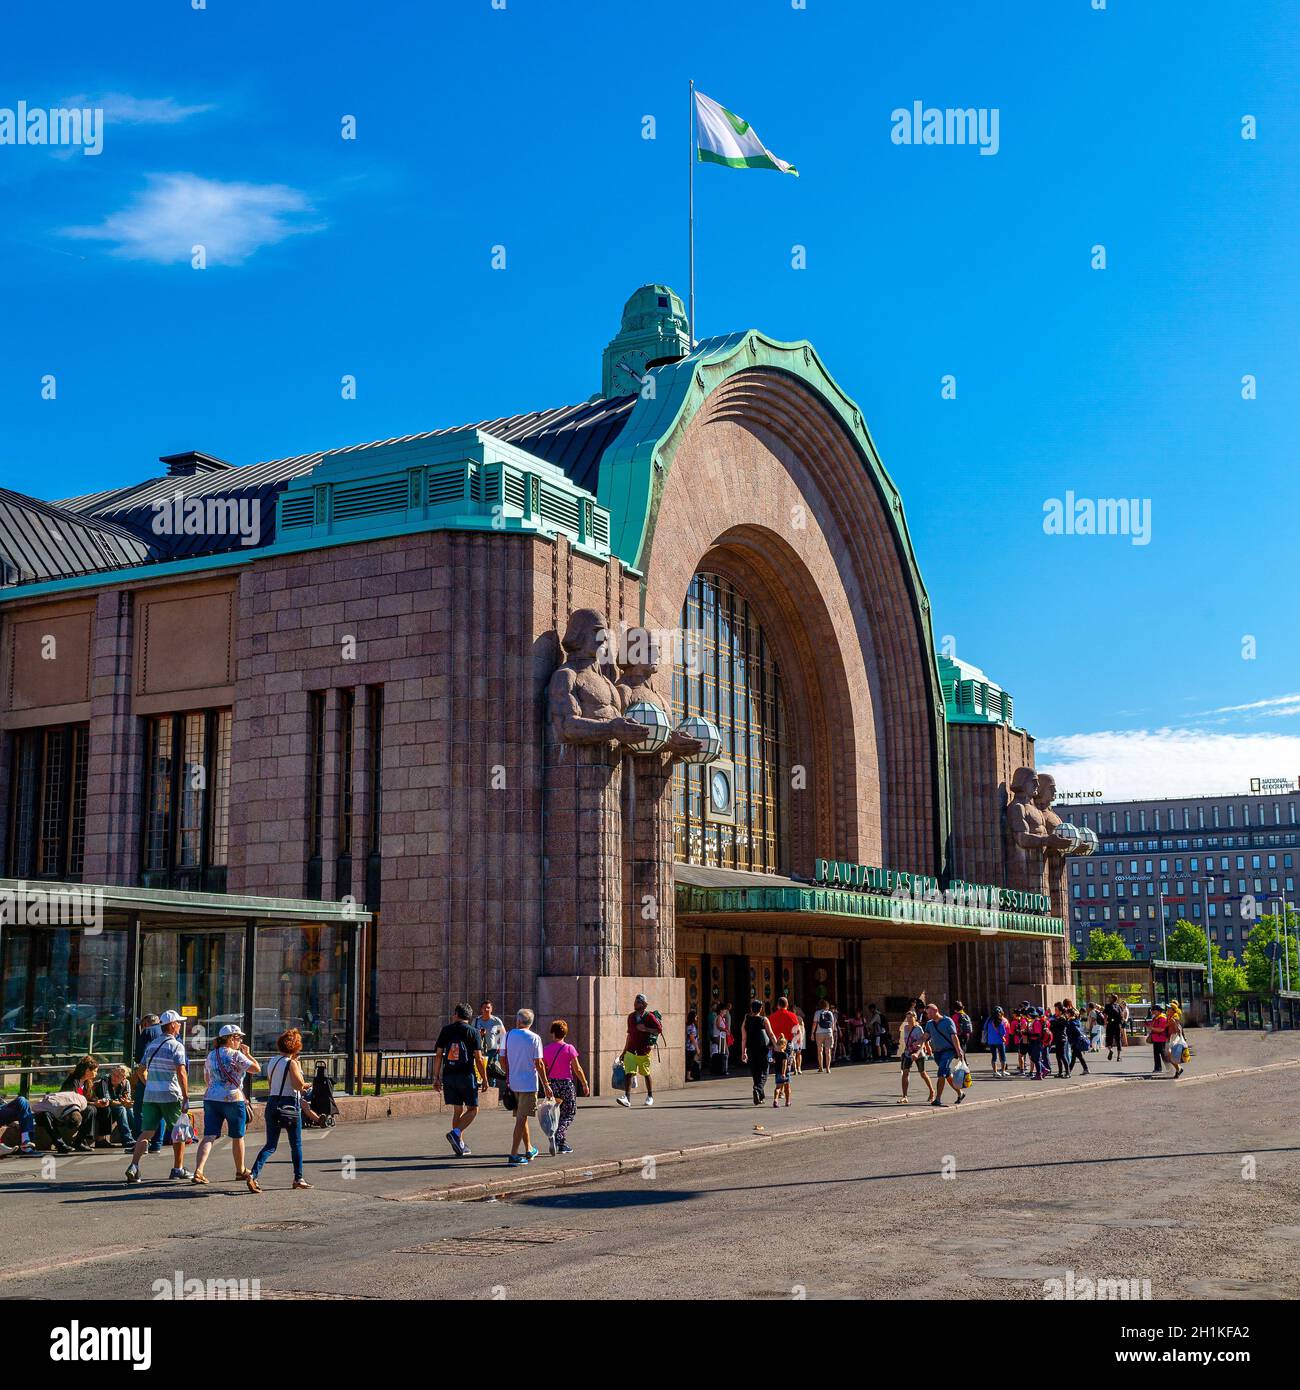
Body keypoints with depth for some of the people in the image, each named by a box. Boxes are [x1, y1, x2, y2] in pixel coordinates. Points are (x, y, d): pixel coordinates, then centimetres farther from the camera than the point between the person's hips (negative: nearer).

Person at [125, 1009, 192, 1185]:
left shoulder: (152, 1045, 12)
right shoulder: (176, 1046, -9)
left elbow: (142, 1071, 17)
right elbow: (181, 1073, -17)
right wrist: (186, 1098, -15)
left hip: (150, 1095, 5)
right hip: (170, 1095, -5)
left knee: (146, 1131, 2)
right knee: (178, 1132, 10)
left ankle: (133, 1166, -14)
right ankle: (178, 1169, 17)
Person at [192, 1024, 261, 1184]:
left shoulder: (211, 1055, 10)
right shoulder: (236, 1055, -10)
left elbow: (206, 1079, 19)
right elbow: (256, 1069, -11)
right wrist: (248, 1054, 2)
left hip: (211, 1099, 5)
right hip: (233, 1099, -5)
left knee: (209, 1137, 0)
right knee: (237, 1137, 12)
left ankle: (198, 1171, -17)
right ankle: (240, 1171, 24)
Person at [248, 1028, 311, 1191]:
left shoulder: (272, 1062, 9)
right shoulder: (291, 1063, -12)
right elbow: (299, 1085, -18)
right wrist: (299, 1068, -2)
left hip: (272, 1103, 6)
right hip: (290, 1104, -6)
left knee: (271, 1145, 6)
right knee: (296, 1144, 10)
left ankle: (253, 1174, -11)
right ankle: (298, 1178, 18)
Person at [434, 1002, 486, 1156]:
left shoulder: (446, 1030, 6)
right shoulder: (473, 1032, -2)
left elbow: (438, 1055, 3)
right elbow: (478, 1059, -7)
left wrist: (436, 1077, 9)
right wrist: (484, 1079, 1)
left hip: (448, 1076, 4)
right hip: (466, 1075, -4)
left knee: (458, 1110, 13)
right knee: (473, 1109, 6)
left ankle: (460, 1144, 12)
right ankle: (455, 1133, -15)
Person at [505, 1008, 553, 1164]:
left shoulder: (509, 1035, 4)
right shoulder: (534, 1038, -8)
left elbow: (505, 1060, 7)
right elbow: (538, 1064, -9)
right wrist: (546, 1085, -3)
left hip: (513, 1083, 5)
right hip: (529, 1083, -5)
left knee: (521, 1117, 18)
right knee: (522, 1118, -4)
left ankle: (529, 1150, 31)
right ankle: (513, 1154, -9)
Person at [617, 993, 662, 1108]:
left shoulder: (649, 1016, -7)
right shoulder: (631, 1017, 11)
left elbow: (659, 1030, -10)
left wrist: (645, 1029, -20)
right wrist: (624, 1051, 20)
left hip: (643, 1051, -4)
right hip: (631, 1050, 4)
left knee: (646, 1074, 10)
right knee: (628, 1073, -11)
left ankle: (650, 1097, 27)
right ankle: (627, 1098, -15)